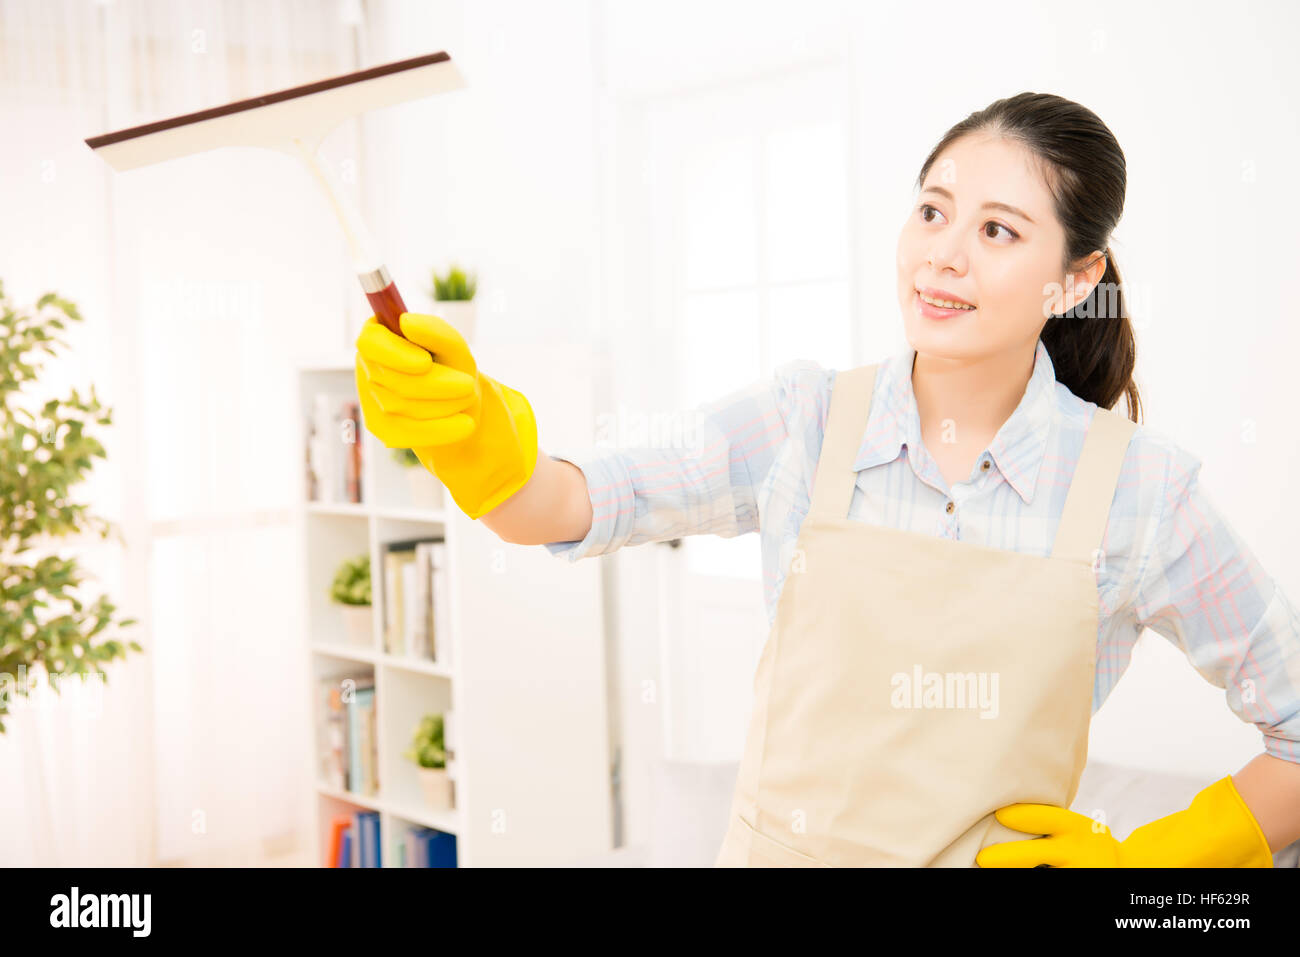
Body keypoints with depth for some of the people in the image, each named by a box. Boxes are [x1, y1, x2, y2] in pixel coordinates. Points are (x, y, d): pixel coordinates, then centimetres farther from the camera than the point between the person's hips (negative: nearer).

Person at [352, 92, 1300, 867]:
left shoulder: (1139, 485, -10)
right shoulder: (805, 420, -7)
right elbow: (582, 504, -16)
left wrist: (1148, 859, -8)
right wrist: (475, 436, -34)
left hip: (1009, 851, -1)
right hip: (783, 846, 2)